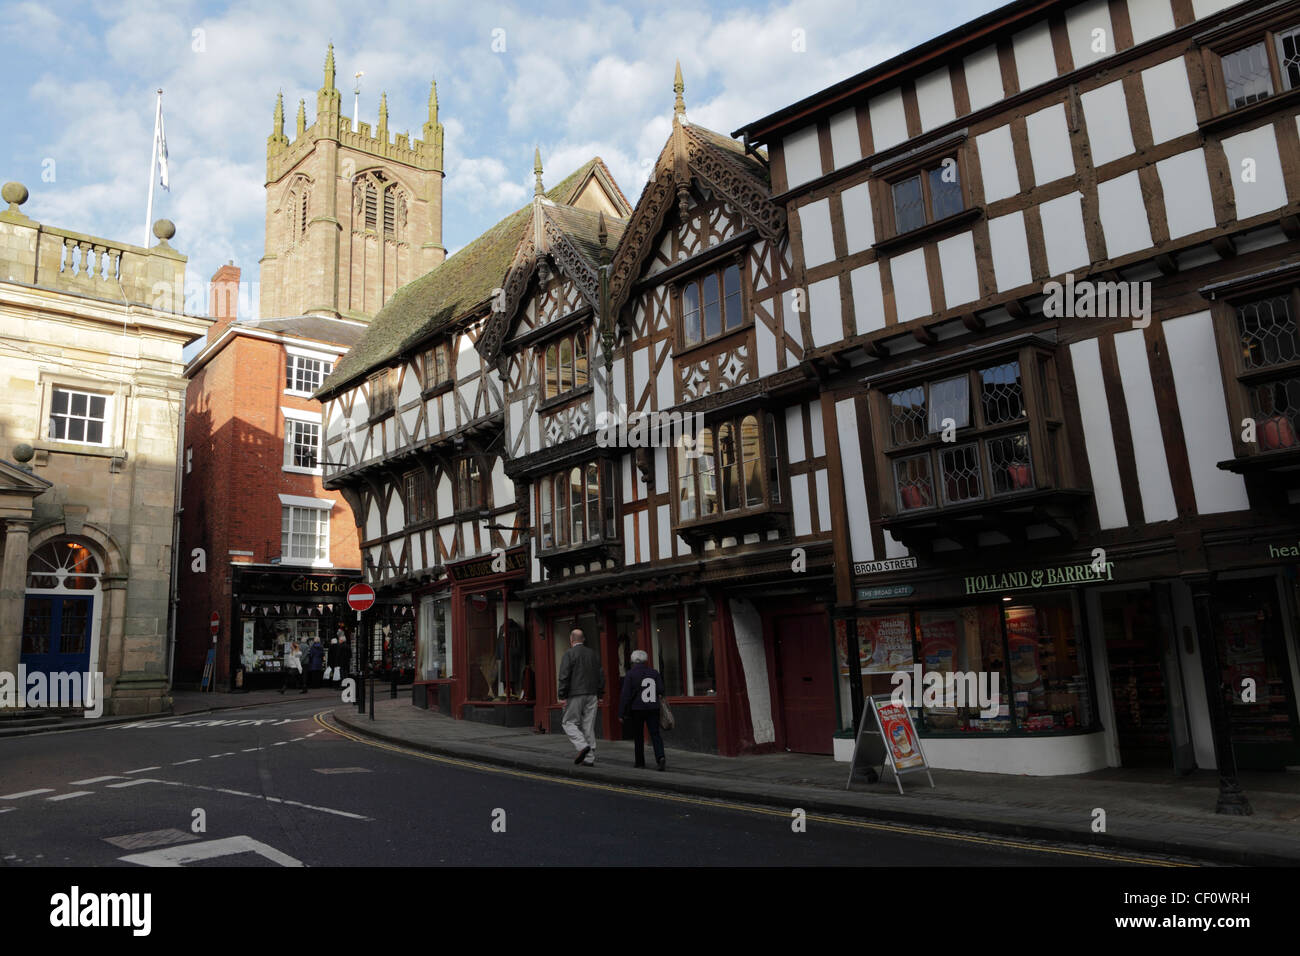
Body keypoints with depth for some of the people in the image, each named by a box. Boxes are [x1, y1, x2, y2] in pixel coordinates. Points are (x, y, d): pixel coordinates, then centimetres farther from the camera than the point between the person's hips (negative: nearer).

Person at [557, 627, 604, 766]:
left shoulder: (569, 654, -6)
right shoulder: (594, 654, 12)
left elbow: (564, 676, -12)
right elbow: (601, 675, 12)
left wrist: (563, 696, -9)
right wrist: (599, 694, 16)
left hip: (575, 695, -5)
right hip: (592, 695, 5)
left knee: (569, 722, 6)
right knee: (589, 725, 8)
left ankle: (582, 746, -15)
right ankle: (590, 758, 7)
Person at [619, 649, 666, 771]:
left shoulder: (630, 674, -6)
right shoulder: (654, 673, 5)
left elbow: (626, 695, -8)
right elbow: (661, 691, 2)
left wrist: (622, 713, -5)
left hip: (637, 709, -2)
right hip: (653, 709, 2)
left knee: (638, 736, 10)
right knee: (655, 734, 1)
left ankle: (640, 761, 16)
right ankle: (660, 757, -18)